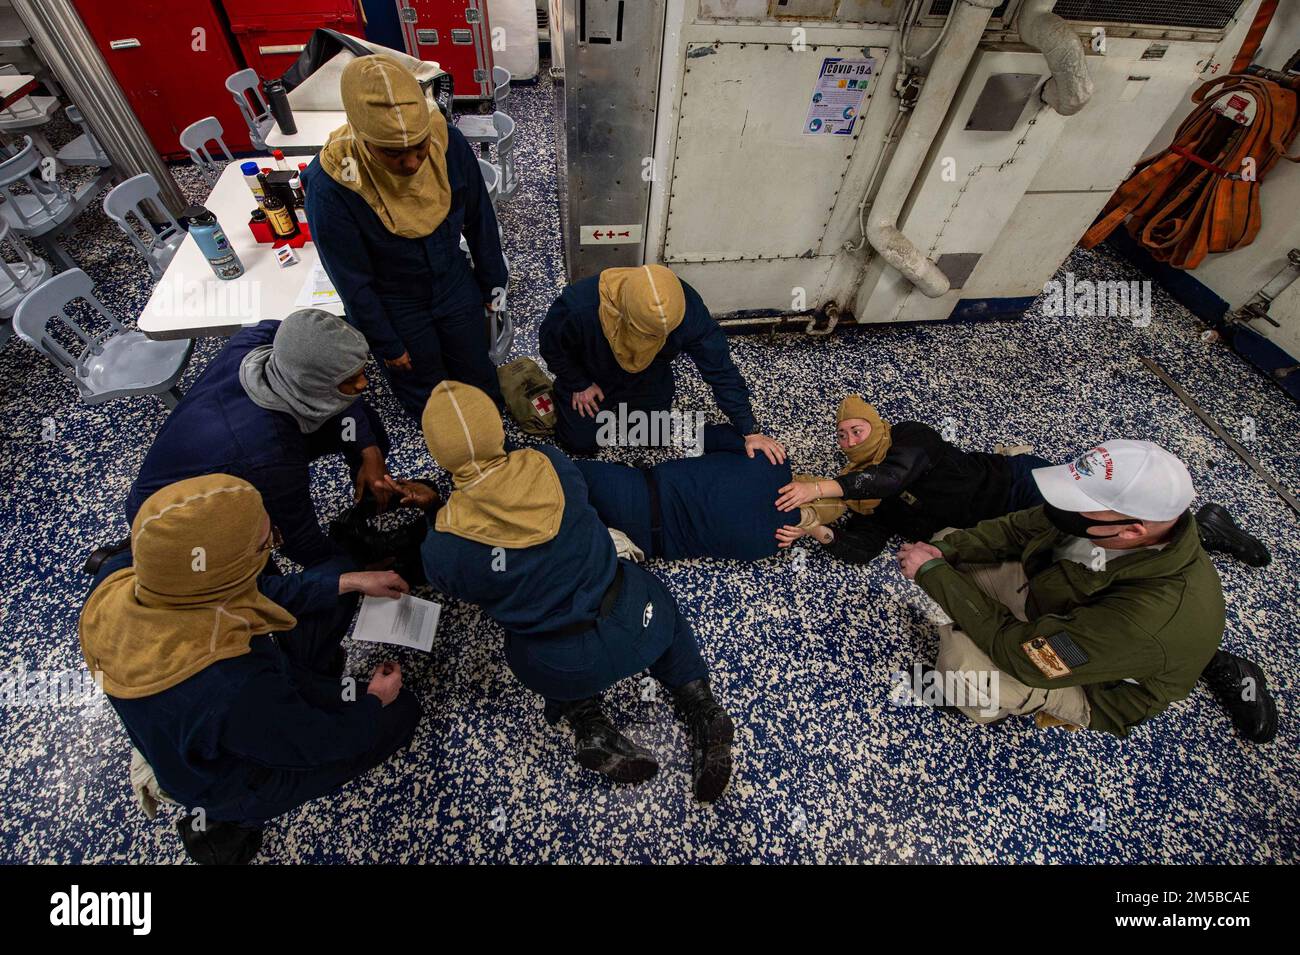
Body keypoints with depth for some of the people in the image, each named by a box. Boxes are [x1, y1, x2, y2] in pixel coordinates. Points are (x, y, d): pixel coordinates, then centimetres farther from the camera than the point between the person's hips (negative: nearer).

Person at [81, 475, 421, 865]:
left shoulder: (118, 574, -27)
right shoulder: (234, 687, -45)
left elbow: (262, 592, -10)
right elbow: (319, 741, -24)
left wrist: (349, 581, -5)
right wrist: (375, 699, -5)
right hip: (234, 781, -6)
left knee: (331, 593, 7)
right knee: (399, 711, 12)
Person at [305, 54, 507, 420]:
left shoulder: (449, 143, -22)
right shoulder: (331, 185, -30)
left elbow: (479, 220, -5)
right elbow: (353, 281, -18)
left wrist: (492, 283, 4)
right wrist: (387, 345, -9)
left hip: (457, 289, 3)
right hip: (396, 308, -2)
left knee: (478, 376, 21)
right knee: (428, 396, 18)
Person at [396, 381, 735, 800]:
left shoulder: (442, 546, -19)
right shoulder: (550, 465, -16)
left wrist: (433, 510, 13)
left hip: (559, 669, 0)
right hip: (631, 629, 1)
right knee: (657, 601, 34)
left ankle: (590, 726, 15)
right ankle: (702, 711, 17)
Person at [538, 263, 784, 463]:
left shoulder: (688, 308, -37)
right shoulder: (579, 306, -42)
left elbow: (720, 369, -27)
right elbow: (551, 342, -18)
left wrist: (751, 431, -25)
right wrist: (578, 385, -11)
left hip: (648, 382, 2)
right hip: (590, 377, -1)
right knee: (581, 443, 3)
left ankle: (622, 403, 36)